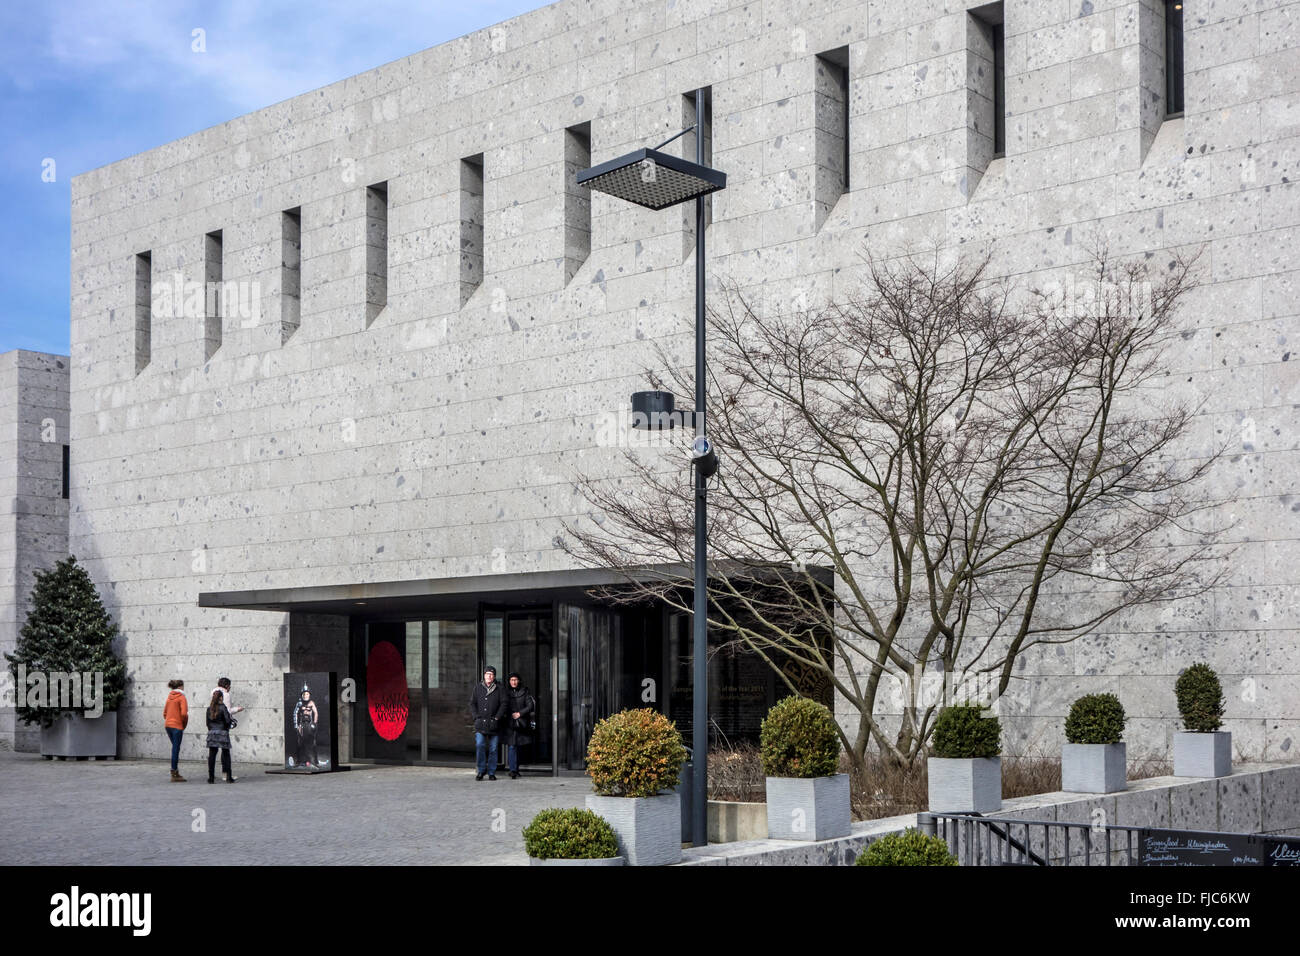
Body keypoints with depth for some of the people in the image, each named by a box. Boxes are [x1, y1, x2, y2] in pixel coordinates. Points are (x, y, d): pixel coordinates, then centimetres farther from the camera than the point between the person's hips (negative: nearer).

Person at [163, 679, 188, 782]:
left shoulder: (169, 697, 14)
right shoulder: (181, 698, -9)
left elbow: (164, 713, 17)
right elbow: (184, 713, -18)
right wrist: (185, 724, -3)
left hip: (168, 725, 7)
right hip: (177, 726, -7)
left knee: (175, 748, 16)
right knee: (176, 749, -3)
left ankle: (176, 772, 18)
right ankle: (174, 775, -1)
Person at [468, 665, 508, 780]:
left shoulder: (499, 690, 8)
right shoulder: (477, 688, 12)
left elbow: (503, 704, 2)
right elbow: (472, 703, 10)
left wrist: (497, 717, -8)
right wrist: (476, 717, -3)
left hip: (494, 724, 0)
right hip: (480, 723, 0)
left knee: (493, 748, 2)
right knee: (480, 746, -14)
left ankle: (491, 773, 9)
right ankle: (481, 770, -4)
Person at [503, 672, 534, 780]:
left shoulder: (524, 692, 4)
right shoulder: (506, 692, 5)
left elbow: (530, 705, -1)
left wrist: (520, 713, -10)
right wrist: (510, 715, -6)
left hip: (521, 722, 1)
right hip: (510, 723, -1)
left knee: (517, 747, 9)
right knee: (512, 746, -10)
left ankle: (516, 769, 19)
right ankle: (513, 771, -14)